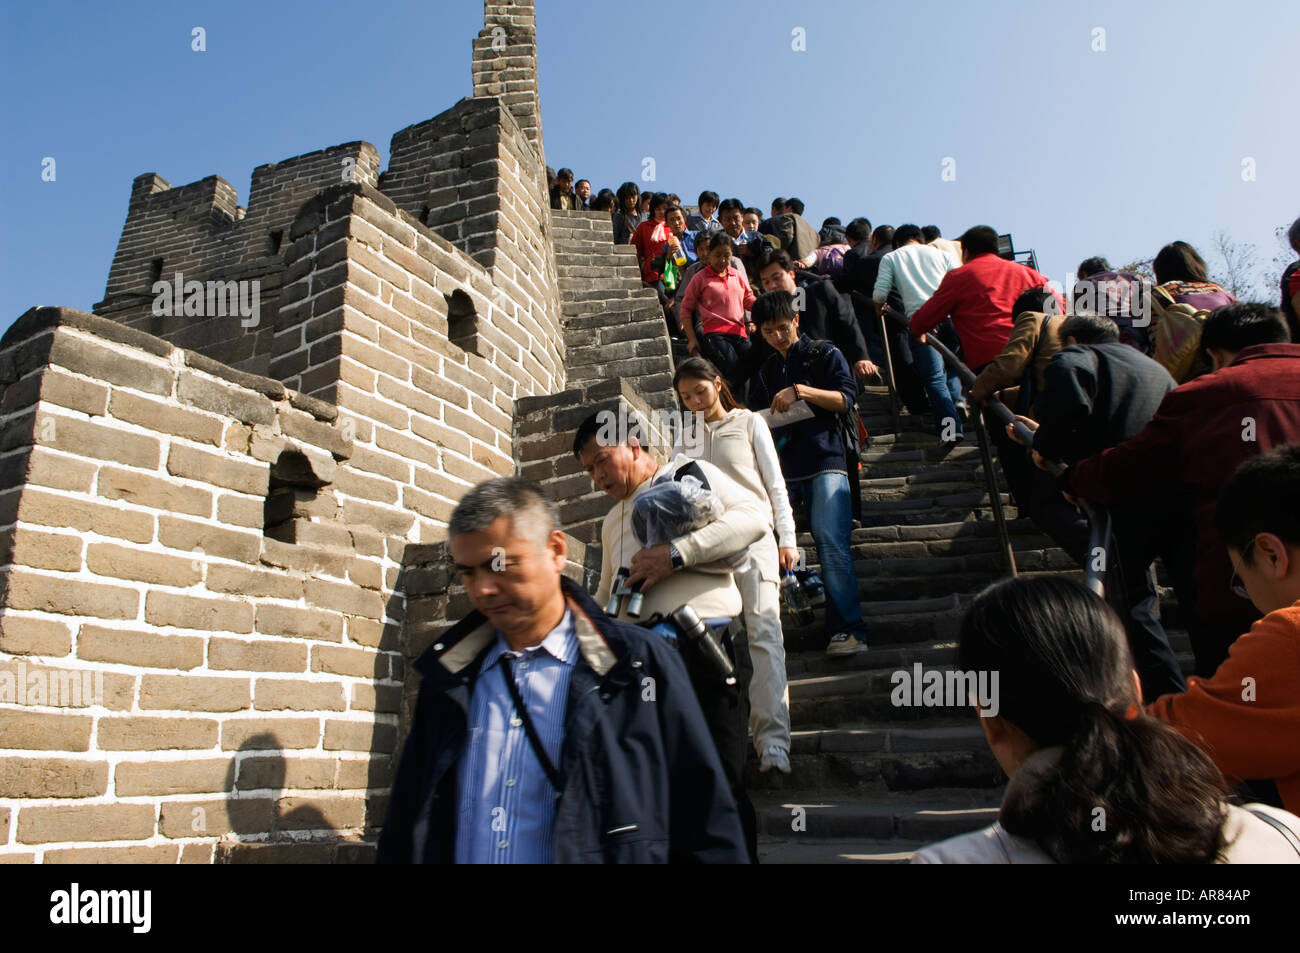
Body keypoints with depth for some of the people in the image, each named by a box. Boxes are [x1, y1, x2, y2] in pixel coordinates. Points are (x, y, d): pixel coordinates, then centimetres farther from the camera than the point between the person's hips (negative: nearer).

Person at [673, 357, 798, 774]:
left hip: (753, 536, -3)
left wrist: (787, 539, 0)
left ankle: (773, 740, -18)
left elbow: (775, 483, 6)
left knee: (764, 631, -13)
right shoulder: (685, 436, 21)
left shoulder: (750, 423, 11)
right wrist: (693, 435, 6)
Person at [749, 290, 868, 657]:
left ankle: (848, 628, -14)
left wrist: (800, 390, -14)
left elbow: (845, 399, -3)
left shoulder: (824, 354, 10)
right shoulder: (766, 371, 24)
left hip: (824, 461, -4)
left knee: (830, 539, -19)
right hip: (781, 465, 4)